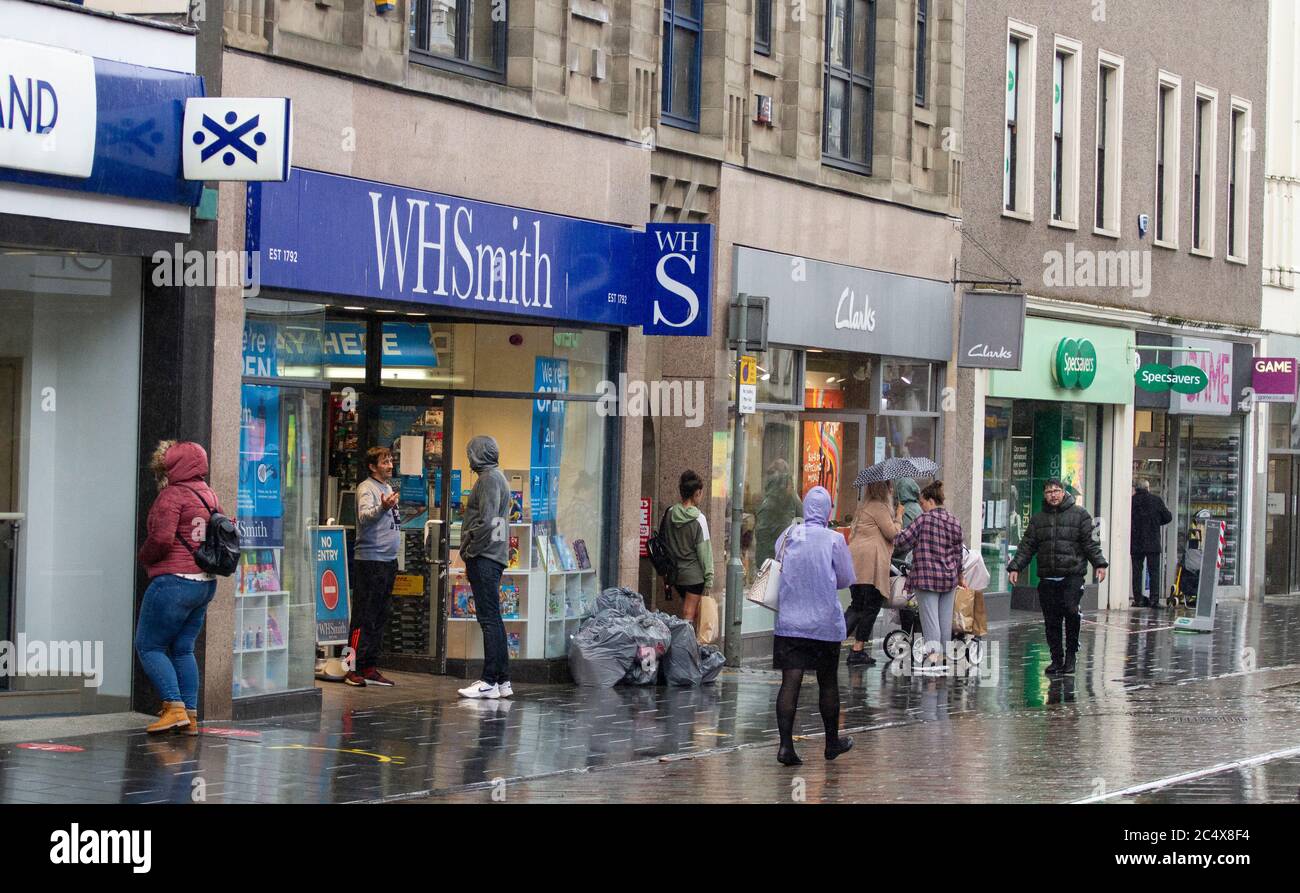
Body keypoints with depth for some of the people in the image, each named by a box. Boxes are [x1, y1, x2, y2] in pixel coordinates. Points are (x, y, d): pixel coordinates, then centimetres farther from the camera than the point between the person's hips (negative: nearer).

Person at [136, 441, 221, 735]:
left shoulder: (172, 495, -12)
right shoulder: (210, 496, 13)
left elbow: (161, 538, -20)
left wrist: (144, 557, -2)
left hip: (174, 581, -8)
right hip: (206, 583, 8)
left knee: (149, 646, 0)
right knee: (183, 649, 13)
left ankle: (174, 708, -11)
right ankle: (191, 716, 8)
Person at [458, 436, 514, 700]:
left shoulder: (489, 478, -11)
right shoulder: (497, 477, 20)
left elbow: (486, 522, -19)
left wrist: (470, 551, -11)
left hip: (485, 559, -10)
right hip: (492, 559, 10)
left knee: (489, 619, -10)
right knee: (492, 620, 11)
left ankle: (490, 682, -10)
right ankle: (503, 680, 14)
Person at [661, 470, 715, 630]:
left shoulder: (670, 514, 1)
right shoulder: (698, 519, -15)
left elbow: (664, 541, 8)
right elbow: (704, 549, -12)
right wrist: (709, 577, -5)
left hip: (675, 572, 6)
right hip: (694, 574, -6)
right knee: (689, 614, -1)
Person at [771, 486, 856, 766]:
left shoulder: (787, 536, 1)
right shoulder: (833, 539, -9)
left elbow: (776, 571, 12)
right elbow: (846, 579, -1)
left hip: (788, 623, 2)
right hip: (824, 622, -2)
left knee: (790, 682, -2)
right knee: (828, 683, 13)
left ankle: (786, 745, -12)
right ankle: (832, 743, 27)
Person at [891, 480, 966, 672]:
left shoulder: (924, 519, -12)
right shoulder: (955, 522, 7)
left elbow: (903, 542, -13)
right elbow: (958, 552, 14)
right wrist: (959, 574, 26)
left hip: (926, 578, -5)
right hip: (949, 577, 5)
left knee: (930, 618, -5)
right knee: (945, 619, 11)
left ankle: (933, 649, -20)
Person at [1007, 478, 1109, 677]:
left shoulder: (1079, 514, 5)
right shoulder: (1038, 519, 15)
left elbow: (1090, 543, 2)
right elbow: (1027, 546, 12)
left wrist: (1099, 564, -11)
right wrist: (1015, 567, 1)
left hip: (1072, 576, -4)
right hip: (1047, 578, 4)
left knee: (1070, 610, -21)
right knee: (1051, 620, 4)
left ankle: (1071, 654, -6)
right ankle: (1056, 658, 14)